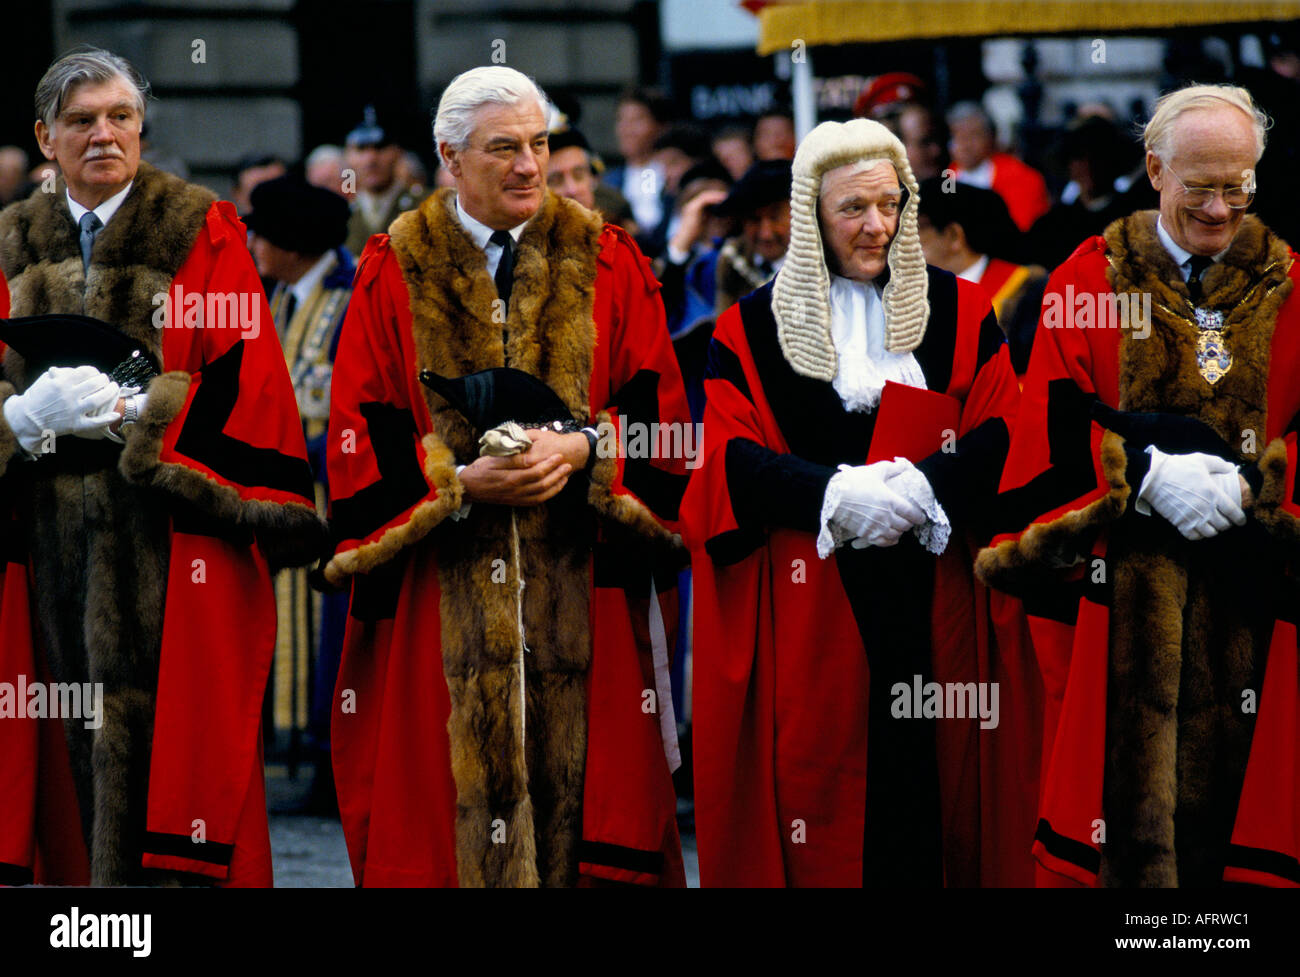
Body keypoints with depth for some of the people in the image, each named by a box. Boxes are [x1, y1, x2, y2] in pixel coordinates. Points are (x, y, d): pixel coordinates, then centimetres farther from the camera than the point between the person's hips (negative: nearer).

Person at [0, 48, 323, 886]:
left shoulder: (203, 234, 2)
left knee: (159, 749, -10)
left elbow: (244, 387, -5)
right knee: (80, 764, 2)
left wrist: (130, 410, -15)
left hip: (173, 545, -4)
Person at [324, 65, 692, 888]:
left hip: (576, 599, 1)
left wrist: (583, 451, -16)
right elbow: (361, 436, -1)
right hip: (441, 599, -1)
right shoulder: (395, 273, 4)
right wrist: (460, 481, -15)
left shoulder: (608, 265, 7)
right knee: (452, 793, -2)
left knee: (571, 778, -1)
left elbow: (660, 411, 2)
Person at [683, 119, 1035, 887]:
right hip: (807, 603, -1)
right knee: (817, 778, -3)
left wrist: (917, 487, -15)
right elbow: (734, 458, -2)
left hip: (933, 600, 1)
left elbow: (1000, 438, 2)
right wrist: (835, 495, -18)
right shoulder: (754, 327, 7)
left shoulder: (961, 313, 10)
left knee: (928, 780, -2)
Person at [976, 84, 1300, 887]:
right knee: (1125, 787, -5)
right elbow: (1054, 436, -1)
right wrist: (1147, 478, -16)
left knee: (1225, 789, 1)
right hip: (1119, 600, -1)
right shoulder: (1090, 282, 4)